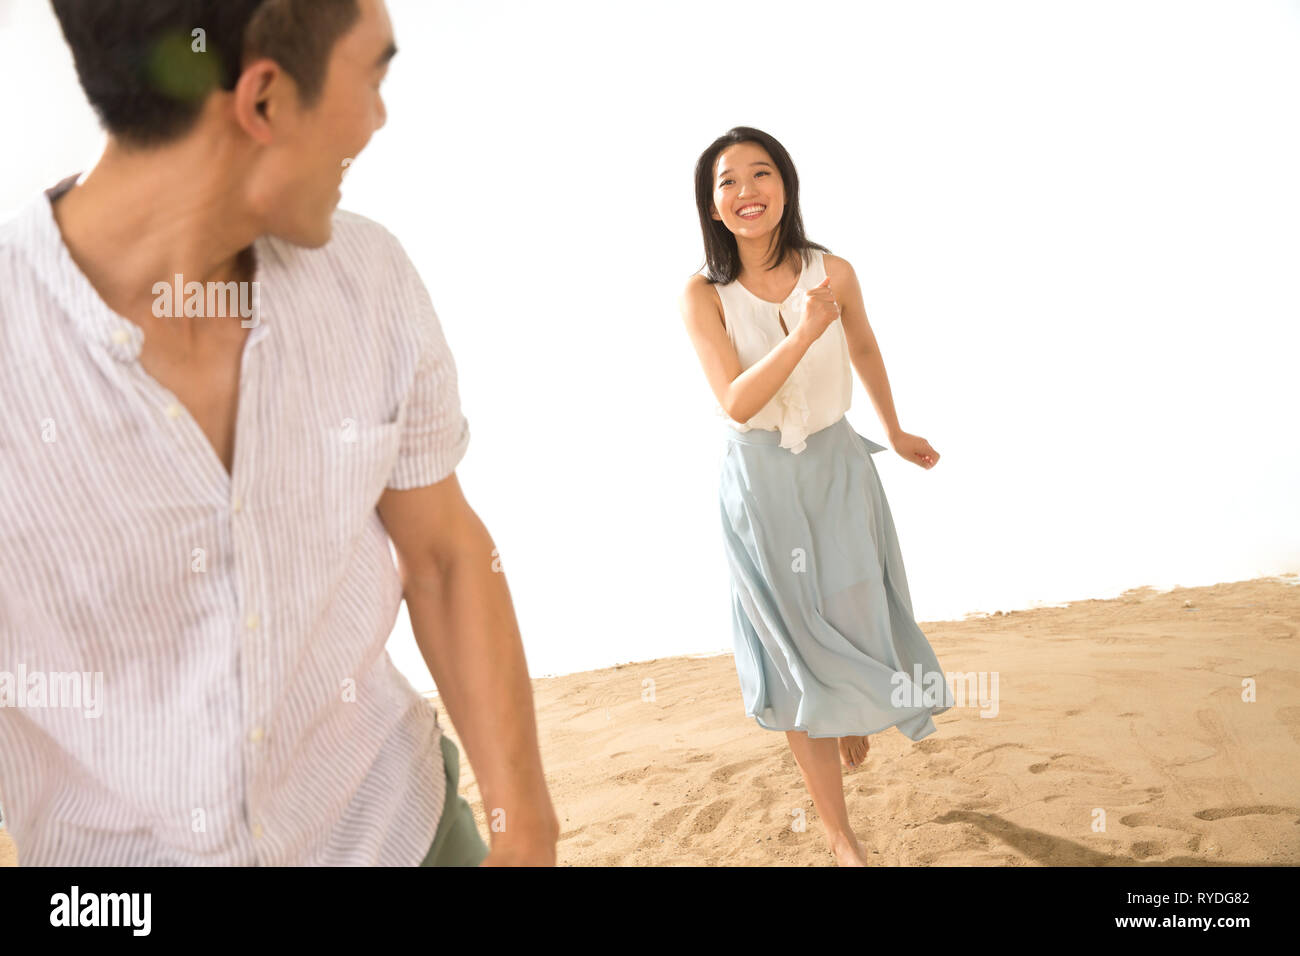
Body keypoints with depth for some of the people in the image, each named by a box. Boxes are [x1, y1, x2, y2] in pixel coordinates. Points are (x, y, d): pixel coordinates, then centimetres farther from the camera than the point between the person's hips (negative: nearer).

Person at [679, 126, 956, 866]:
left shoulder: (833, 272, -7)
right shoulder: (704, 296, -13)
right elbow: (737, 402, -22)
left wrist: (896, 433, 24)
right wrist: (806, 331, -33)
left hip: (838, 473, 2)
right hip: (761, 487, -2)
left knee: (855, 627, 9)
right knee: (797, 653, 6)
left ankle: (855, 715, 51)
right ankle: (842, 839, 20)